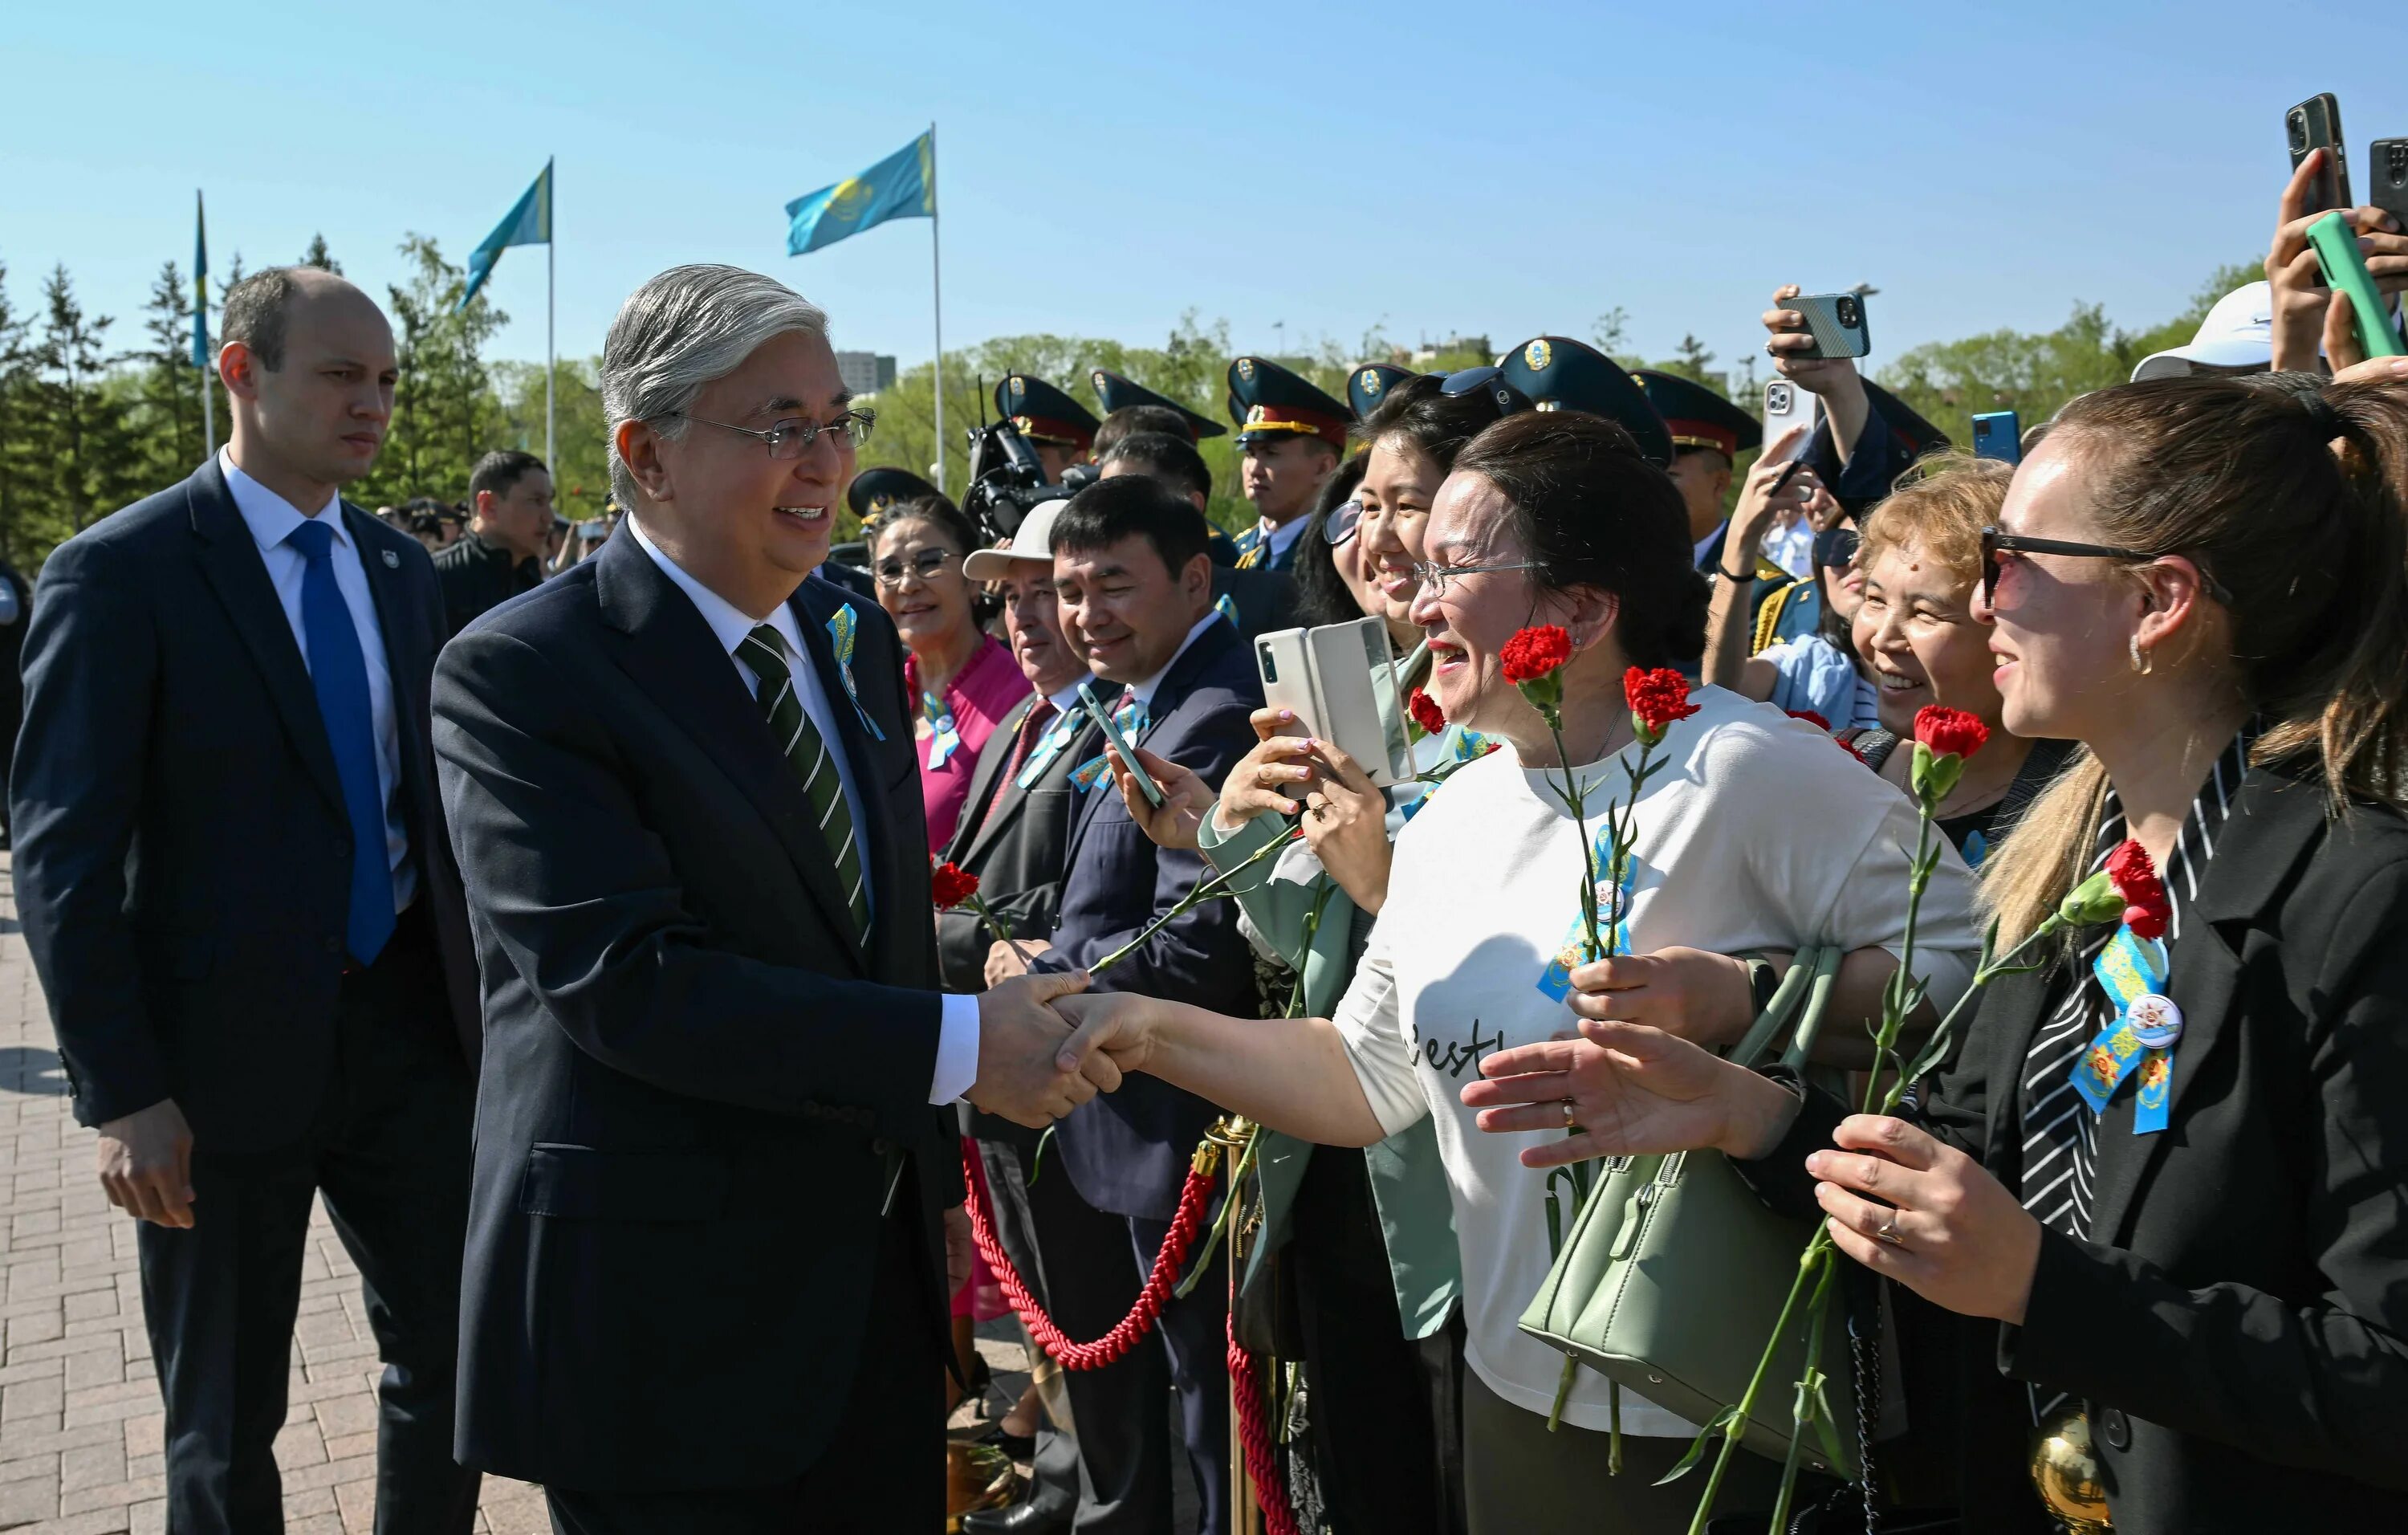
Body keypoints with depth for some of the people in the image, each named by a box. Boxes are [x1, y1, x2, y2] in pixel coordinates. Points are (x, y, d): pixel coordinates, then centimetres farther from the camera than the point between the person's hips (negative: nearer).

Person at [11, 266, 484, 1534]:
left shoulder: (401, 570, 7)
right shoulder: (120, 572, -11)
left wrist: (473, 992, 9)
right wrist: (119, 1092, -16)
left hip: (406, 1028, 5)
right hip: (223, 1049, -5)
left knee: (453, 1354, 13)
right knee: (225, 1425, 12)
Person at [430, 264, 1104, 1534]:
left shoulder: (857, 640, 9)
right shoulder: (519, 674, -14)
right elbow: (625, 979, -24)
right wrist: (961, 1044, -24)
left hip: (878, 1273, 6)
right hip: (663, 1310, -6)